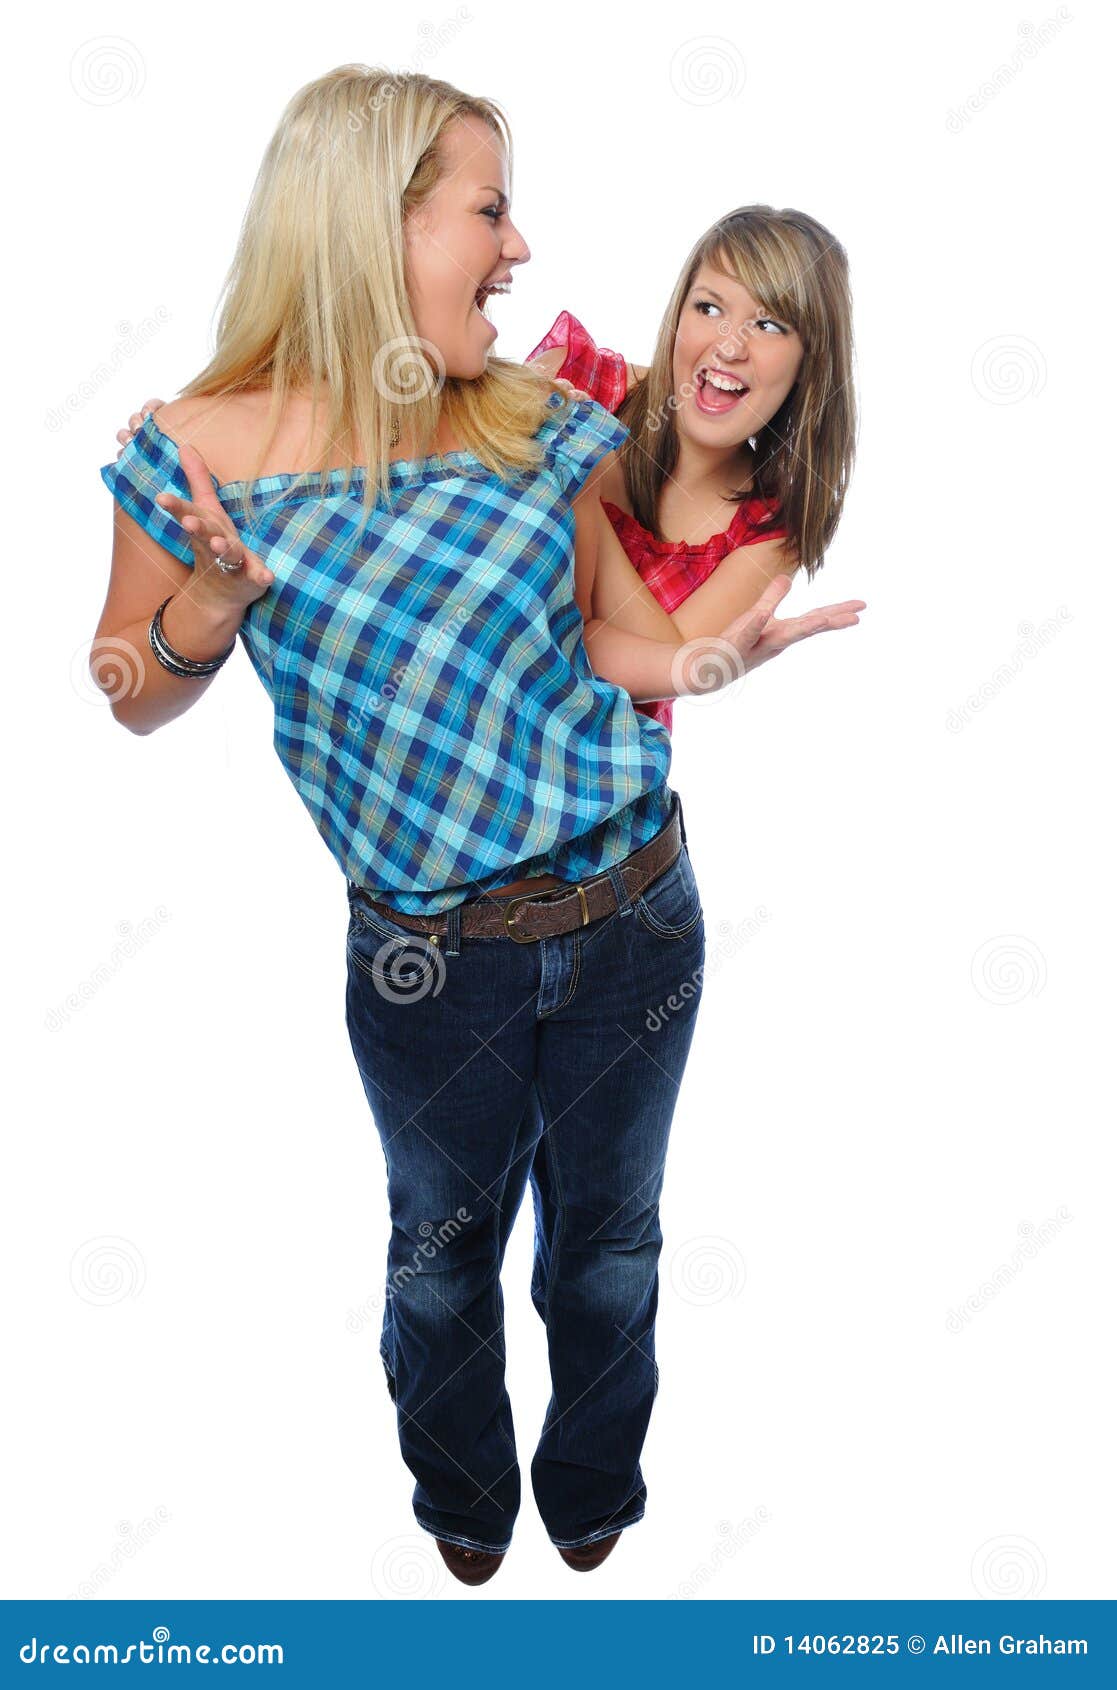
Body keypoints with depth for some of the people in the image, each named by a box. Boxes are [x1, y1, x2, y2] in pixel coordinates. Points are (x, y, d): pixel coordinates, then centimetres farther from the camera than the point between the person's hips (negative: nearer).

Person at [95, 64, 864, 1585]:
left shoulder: (536, 425, -3)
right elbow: (132, 698, -1)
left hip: (633, 911, 3)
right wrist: (210, 609, -21)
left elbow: (602, 629, 5)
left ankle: (595, 1498, 52)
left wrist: (701, 659, -16)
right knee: (445, 1248, 23)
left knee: (611, 1232, 22)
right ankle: (463, 1510, 54)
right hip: (431, 958, -2)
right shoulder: (204, 453, -11)